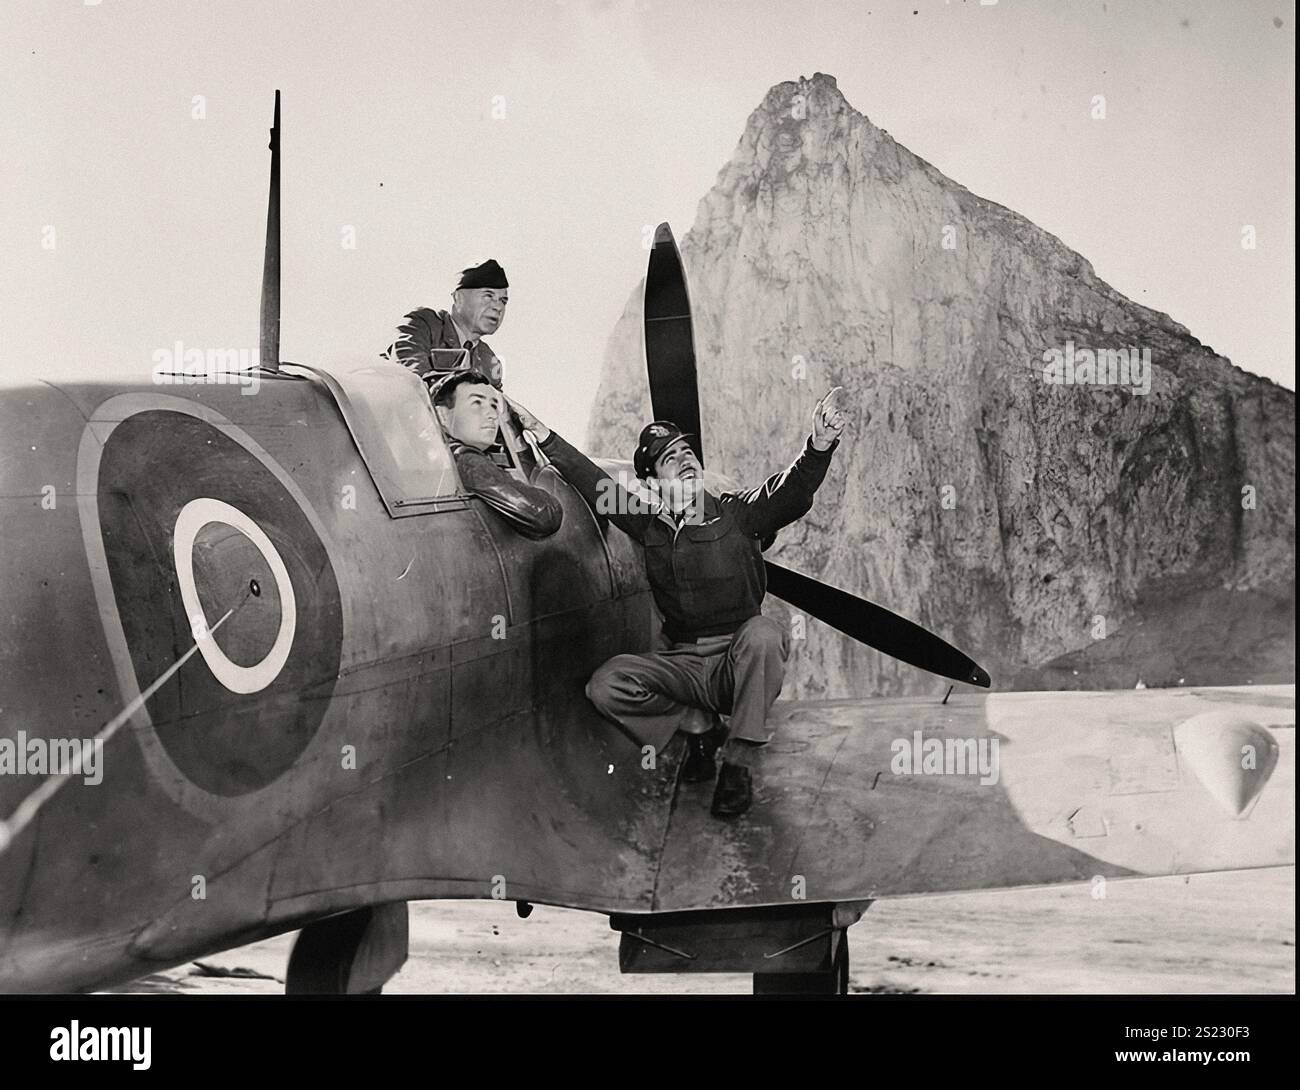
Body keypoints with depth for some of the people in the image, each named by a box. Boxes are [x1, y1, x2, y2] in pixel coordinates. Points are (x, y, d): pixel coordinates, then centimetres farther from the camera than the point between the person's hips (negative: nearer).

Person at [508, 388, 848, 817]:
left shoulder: (736, 513, 0)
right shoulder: (651, 527, 10)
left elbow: (791, 494, -17)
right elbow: (594, 484, 12)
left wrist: (819, 447, -37)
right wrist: (543, 435, 6)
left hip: (740, 662, -3)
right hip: (685, 664, 3)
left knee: (763, 634, -37)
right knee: (605, 686, -18)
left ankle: (739, 766, -22)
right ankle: (698, 725, 6)